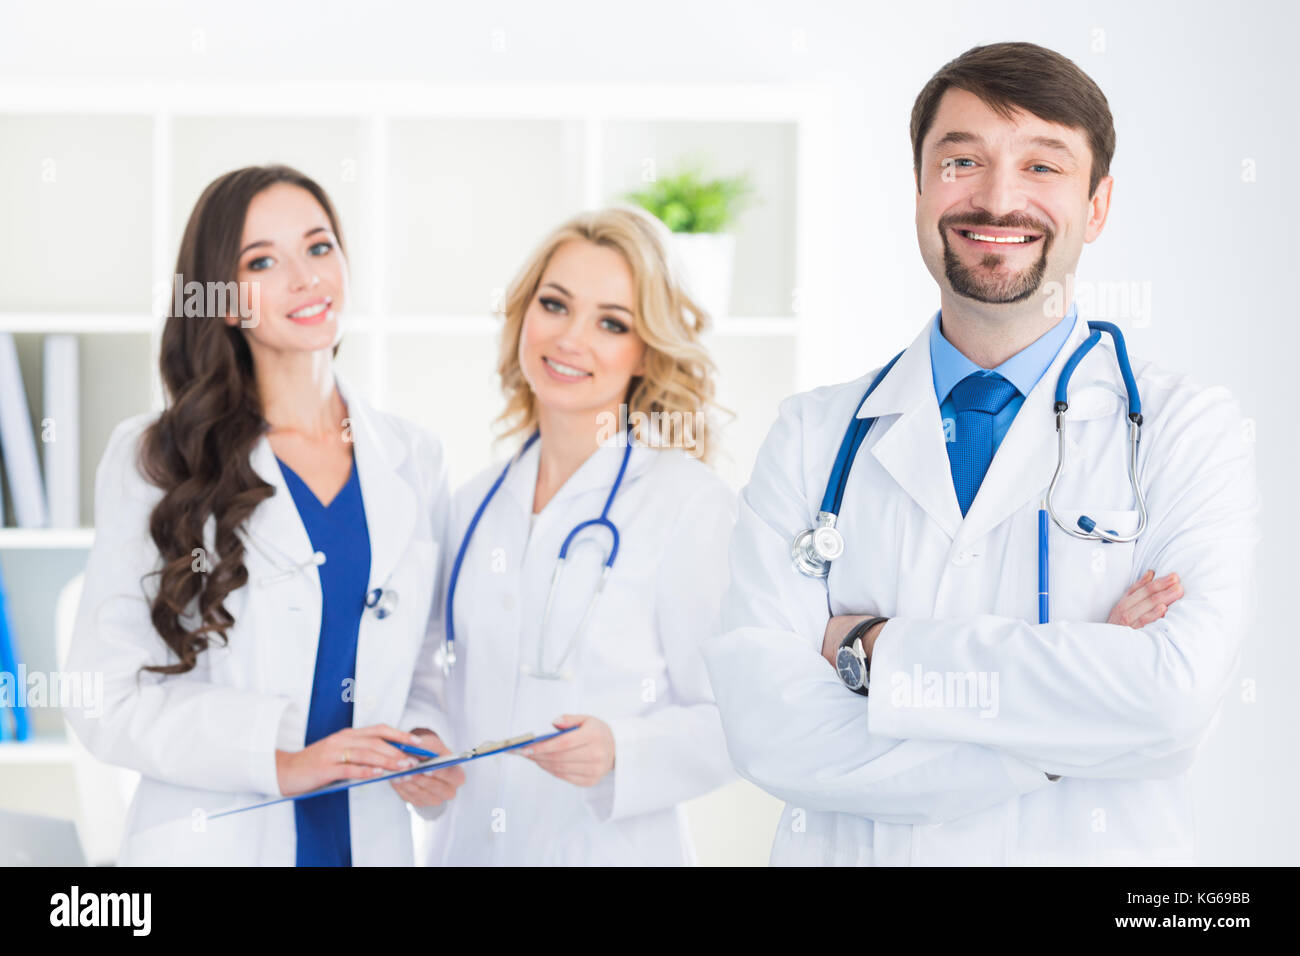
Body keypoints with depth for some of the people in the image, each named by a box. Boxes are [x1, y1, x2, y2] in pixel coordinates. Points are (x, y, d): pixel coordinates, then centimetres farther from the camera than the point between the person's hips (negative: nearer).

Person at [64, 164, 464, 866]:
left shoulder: (413, 460, 7)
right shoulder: (151, 460, -4)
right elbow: (106, 697, -9)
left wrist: (425, 741, -7)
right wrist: (278, 760, -20)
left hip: (369, 838, 3)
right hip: (211, 840, -3)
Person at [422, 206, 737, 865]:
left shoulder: (693, 505, -12)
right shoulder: (477, 504, 6)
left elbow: (733, 718, -13)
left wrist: (620, 752, -27)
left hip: (614, 849, -5)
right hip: (466, 842, 5)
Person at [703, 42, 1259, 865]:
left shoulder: (1189, 429, -5)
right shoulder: (813, 437, 0)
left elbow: (1176, 698, -21)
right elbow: (763, 721, -13)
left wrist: (874, 646, -16)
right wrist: (1076, 687, -19)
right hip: (849, 852, 1)